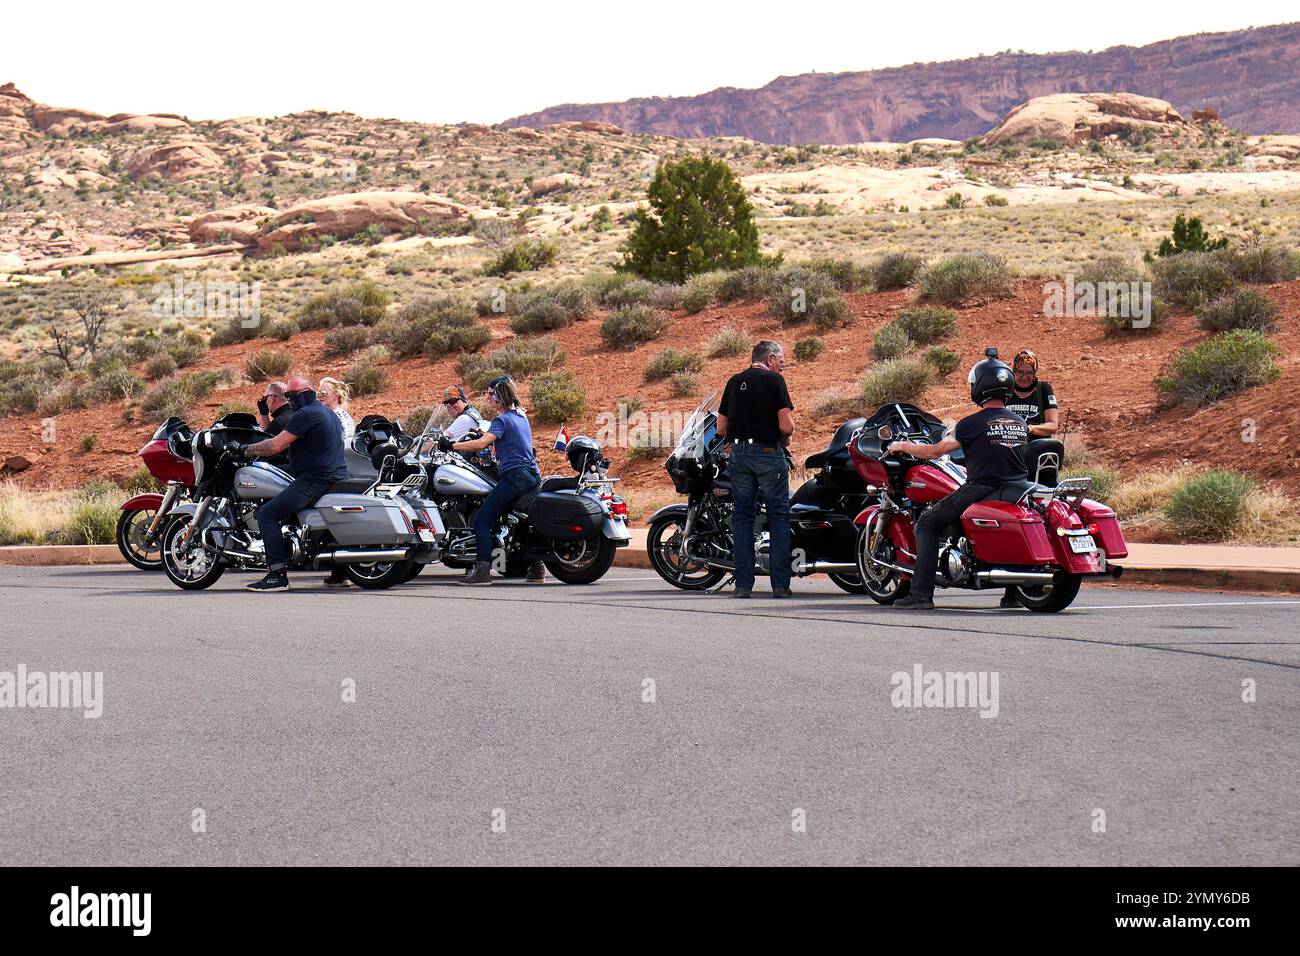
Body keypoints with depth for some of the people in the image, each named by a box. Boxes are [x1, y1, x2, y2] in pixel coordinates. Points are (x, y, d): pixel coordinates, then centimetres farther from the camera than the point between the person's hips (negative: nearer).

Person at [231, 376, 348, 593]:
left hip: (315, 478, -10)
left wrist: (244, 449, -7)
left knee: (267, 514, -11)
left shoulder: (306, 414, -11)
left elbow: (276, 445, -15)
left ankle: (277, 575, -21)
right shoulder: (329, 413, 21)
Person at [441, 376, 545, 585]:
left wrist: (453, 445, -16)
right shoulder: (521, 416, 18)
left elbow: (482, 443, -22)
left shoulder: (502, 420, -8)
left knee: (482, 520, -10)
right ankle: (537, 568, 18)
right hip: (533, 475, 9)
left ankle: (482, 570, -19)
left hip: (514, 475, -9)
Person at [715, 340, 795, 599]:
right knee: (778, 517, 1)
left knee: (742, 517, 9)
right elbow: (786, 425, -12)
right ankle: (780, 584, -2)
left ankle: (743, 584, 4)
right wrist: (785, 439, 8)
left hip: (738, 453, 5)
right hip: (769, 452, -5)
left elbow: (721, 428, 10)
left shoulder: (734, 382, 12)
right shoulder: (774, 380, -5)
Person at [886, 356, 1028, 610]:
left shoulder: (974, 423, -8)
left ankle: (921, 593, -6)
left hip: (981, 489, -6)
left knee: (927, 524, 5)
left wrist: (902, 446, 14)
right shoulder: (1020, 423, 10)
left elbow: (935, 451, -2)